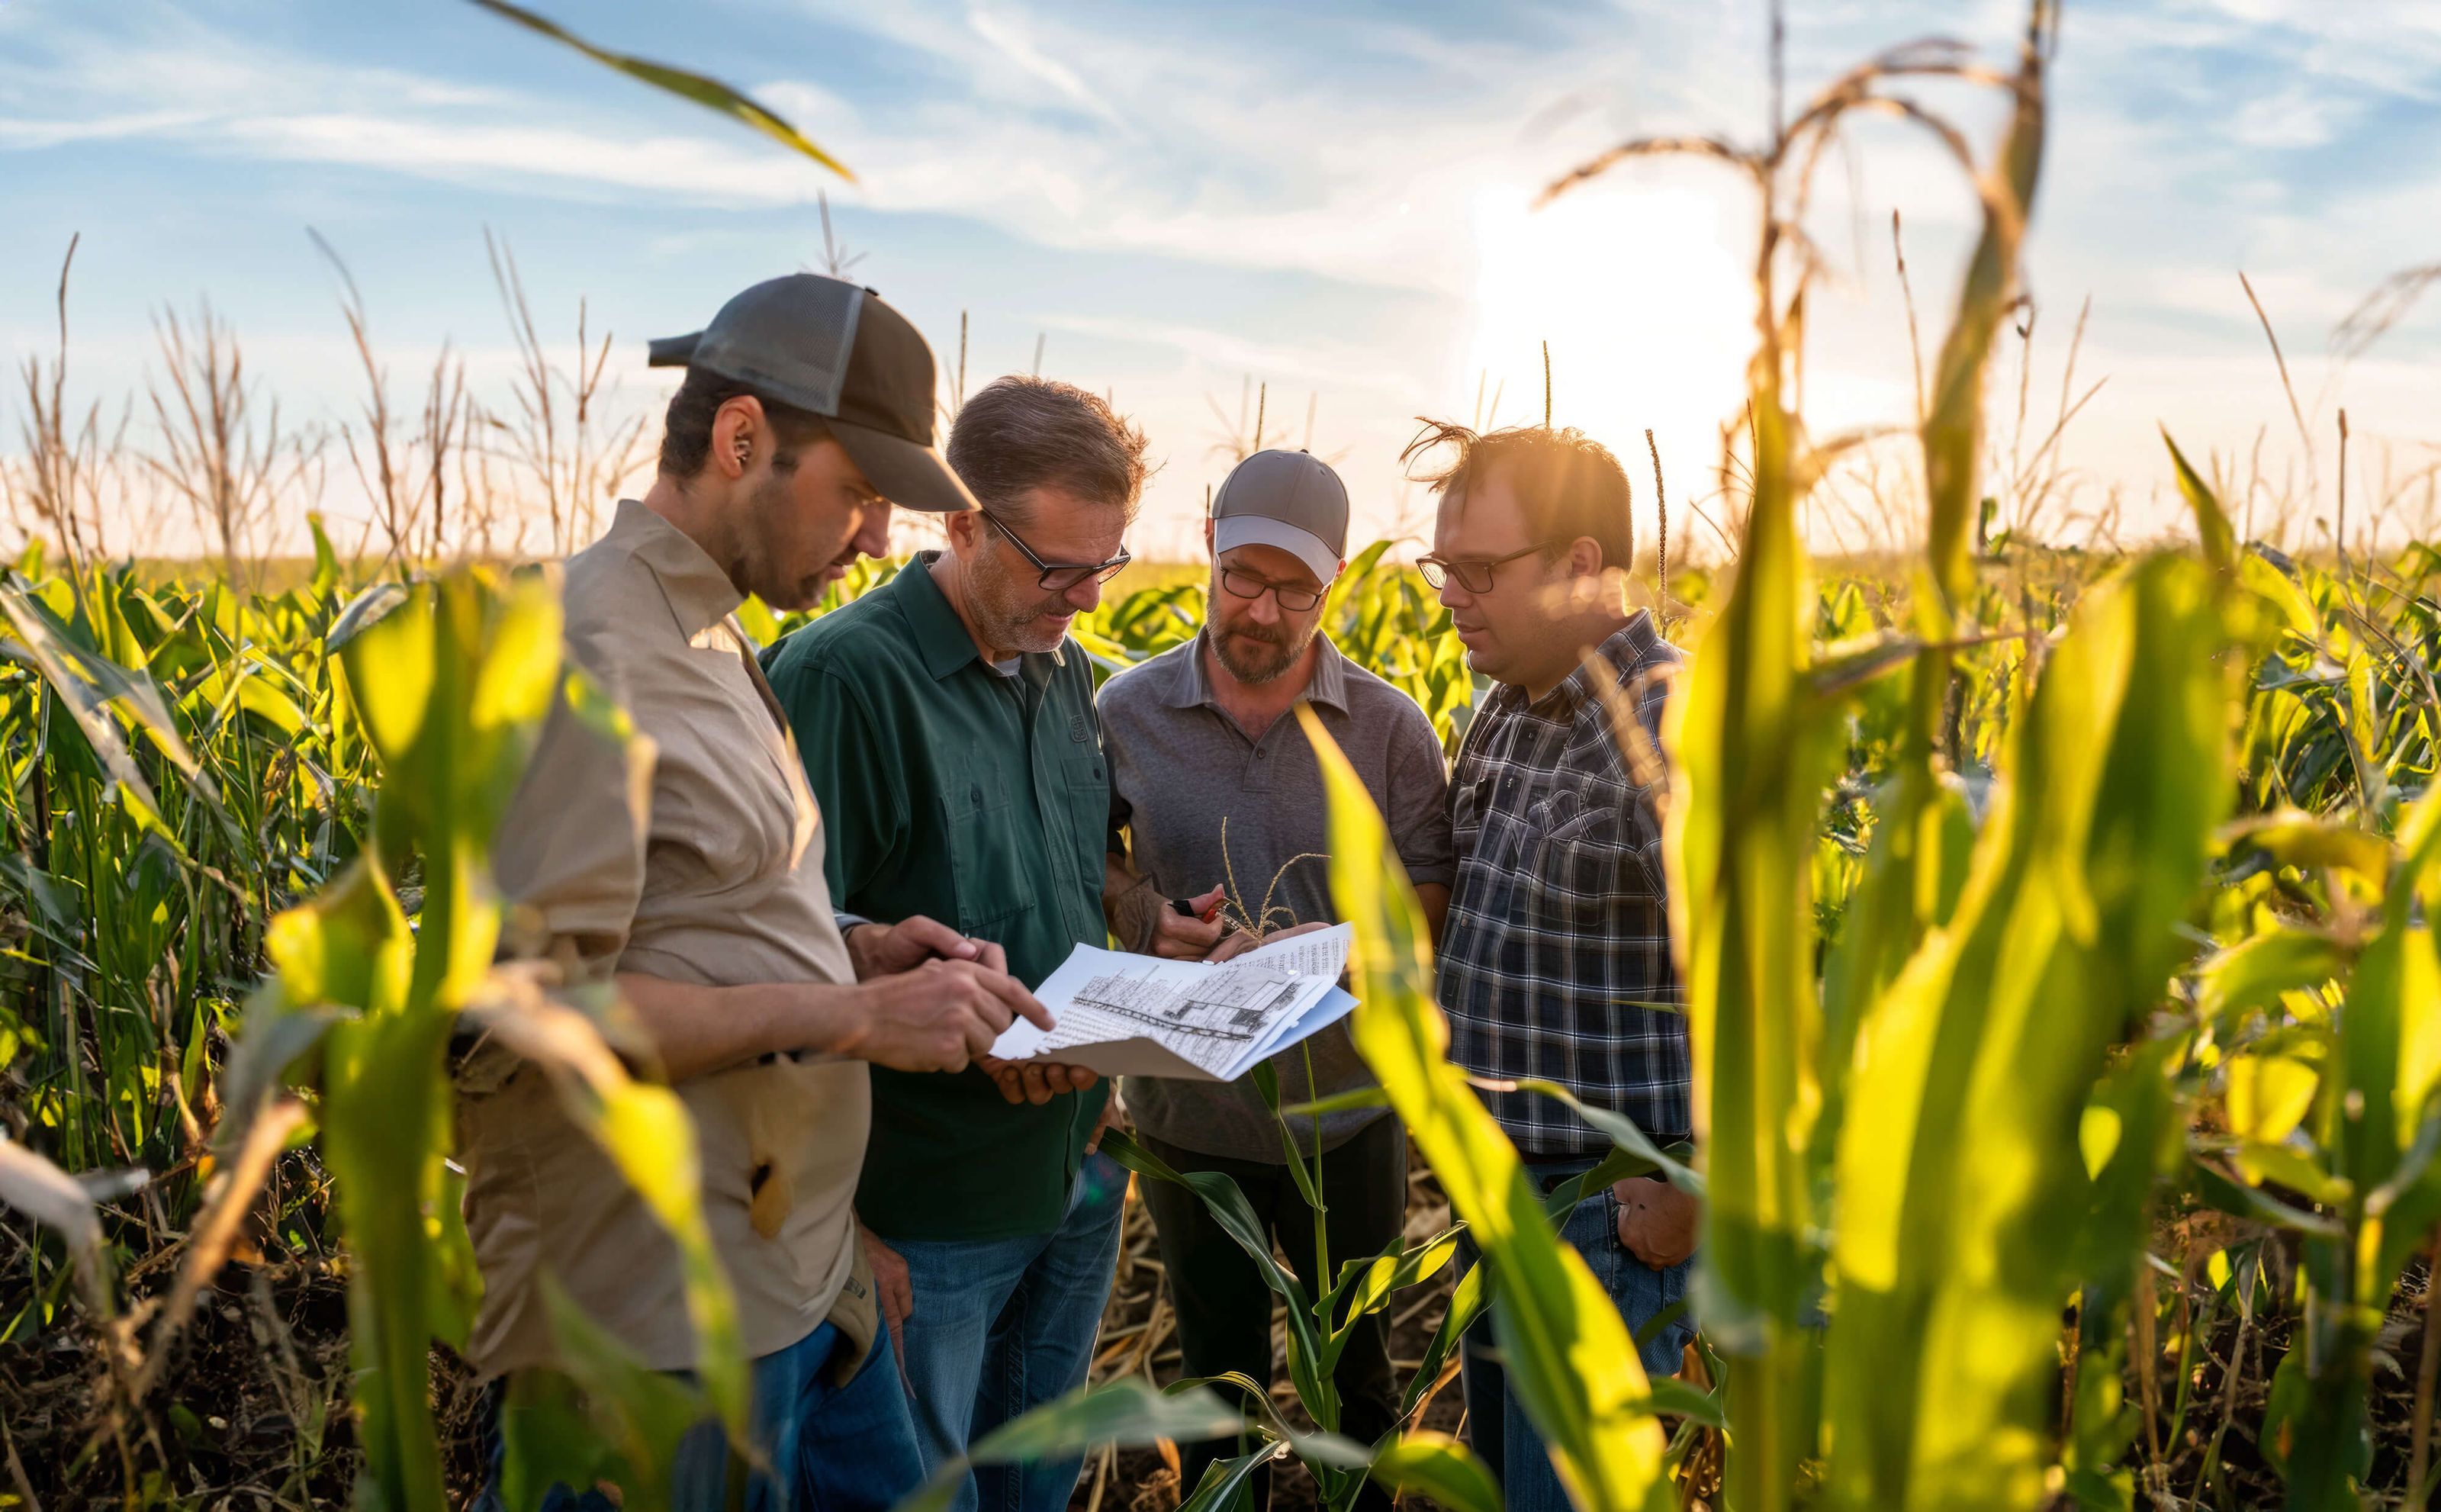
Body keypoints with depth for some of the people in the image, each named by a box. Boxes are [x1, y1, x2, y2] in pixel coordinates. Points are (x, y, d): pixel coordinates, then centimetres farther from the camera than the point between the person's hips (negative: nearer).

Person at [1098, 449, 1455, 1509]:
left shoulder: (1390, 726, -8)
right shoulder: (1126, 713, -7)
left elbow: (1435, 890, -3)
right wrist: (1146, 916, -18)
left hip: (1347, 1106, 0)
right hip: (1189, 1108, 0)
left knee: (1356, 1361, 22)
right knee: (1217, 1373, 21)